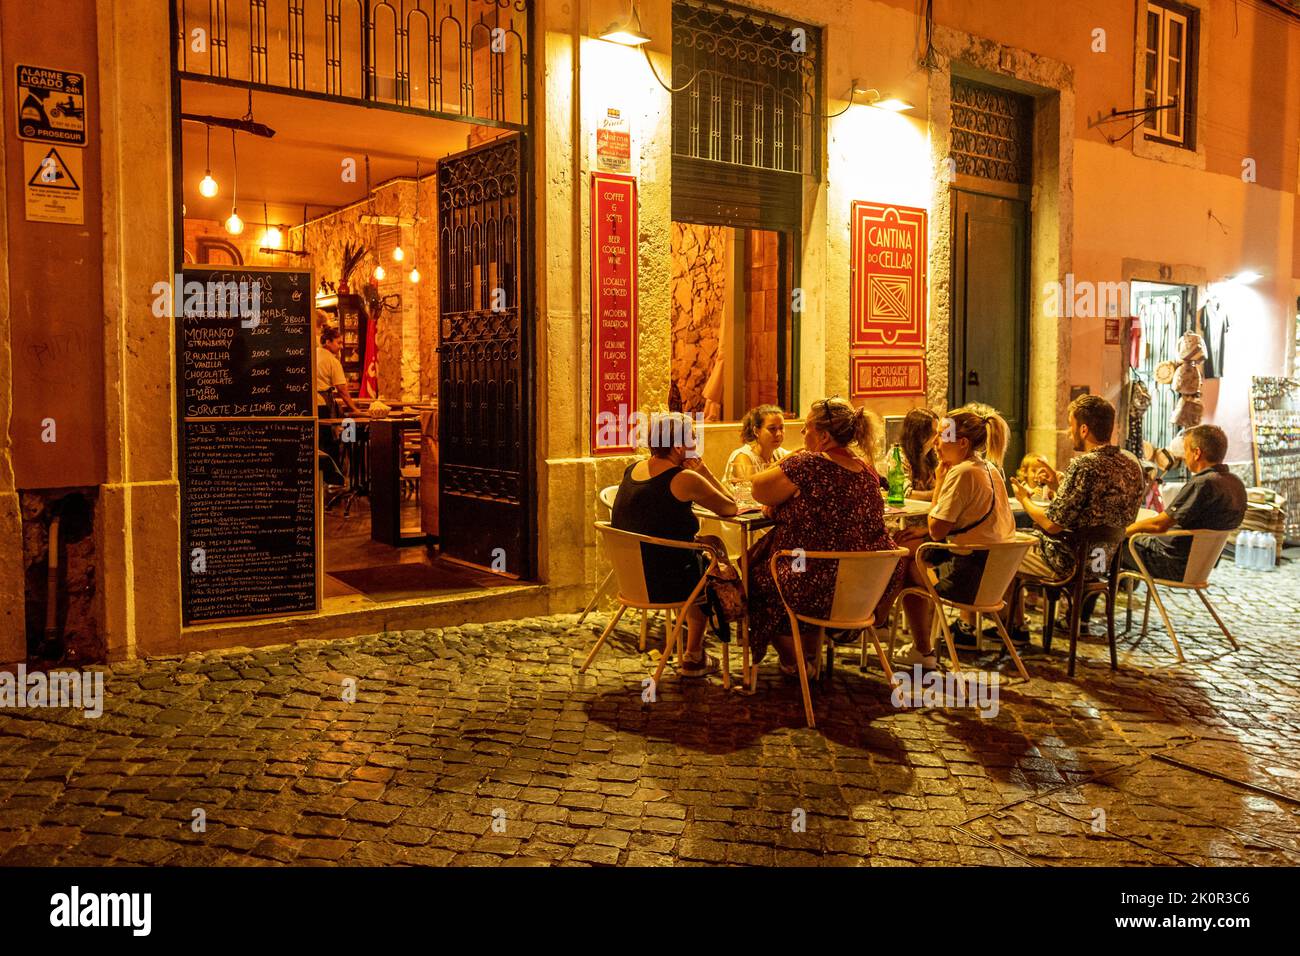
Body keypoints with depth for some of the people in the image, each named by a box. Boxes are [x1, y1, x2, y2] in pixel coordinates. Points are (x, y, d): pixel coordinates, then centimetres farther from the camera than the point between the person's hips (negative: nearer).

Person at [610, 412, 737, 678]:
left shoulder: (632, 470, 6)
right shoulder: (685, 479, -18)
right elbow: (730, 507, -8)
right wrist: (703, 470, -3)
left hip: (629, 579, 7)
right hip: (664, 585, -7)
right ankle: (693, 658, 32)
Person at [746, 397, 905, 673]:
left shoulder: (806, 466, -22)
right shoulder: (866, 468, 3)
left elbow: (759, 491, -9)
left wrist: (788, 458, 1)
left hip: (821, 591, -8)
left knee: (756, 570, 21)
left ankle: (793, 658, 34)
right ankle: (812, 646, 41)